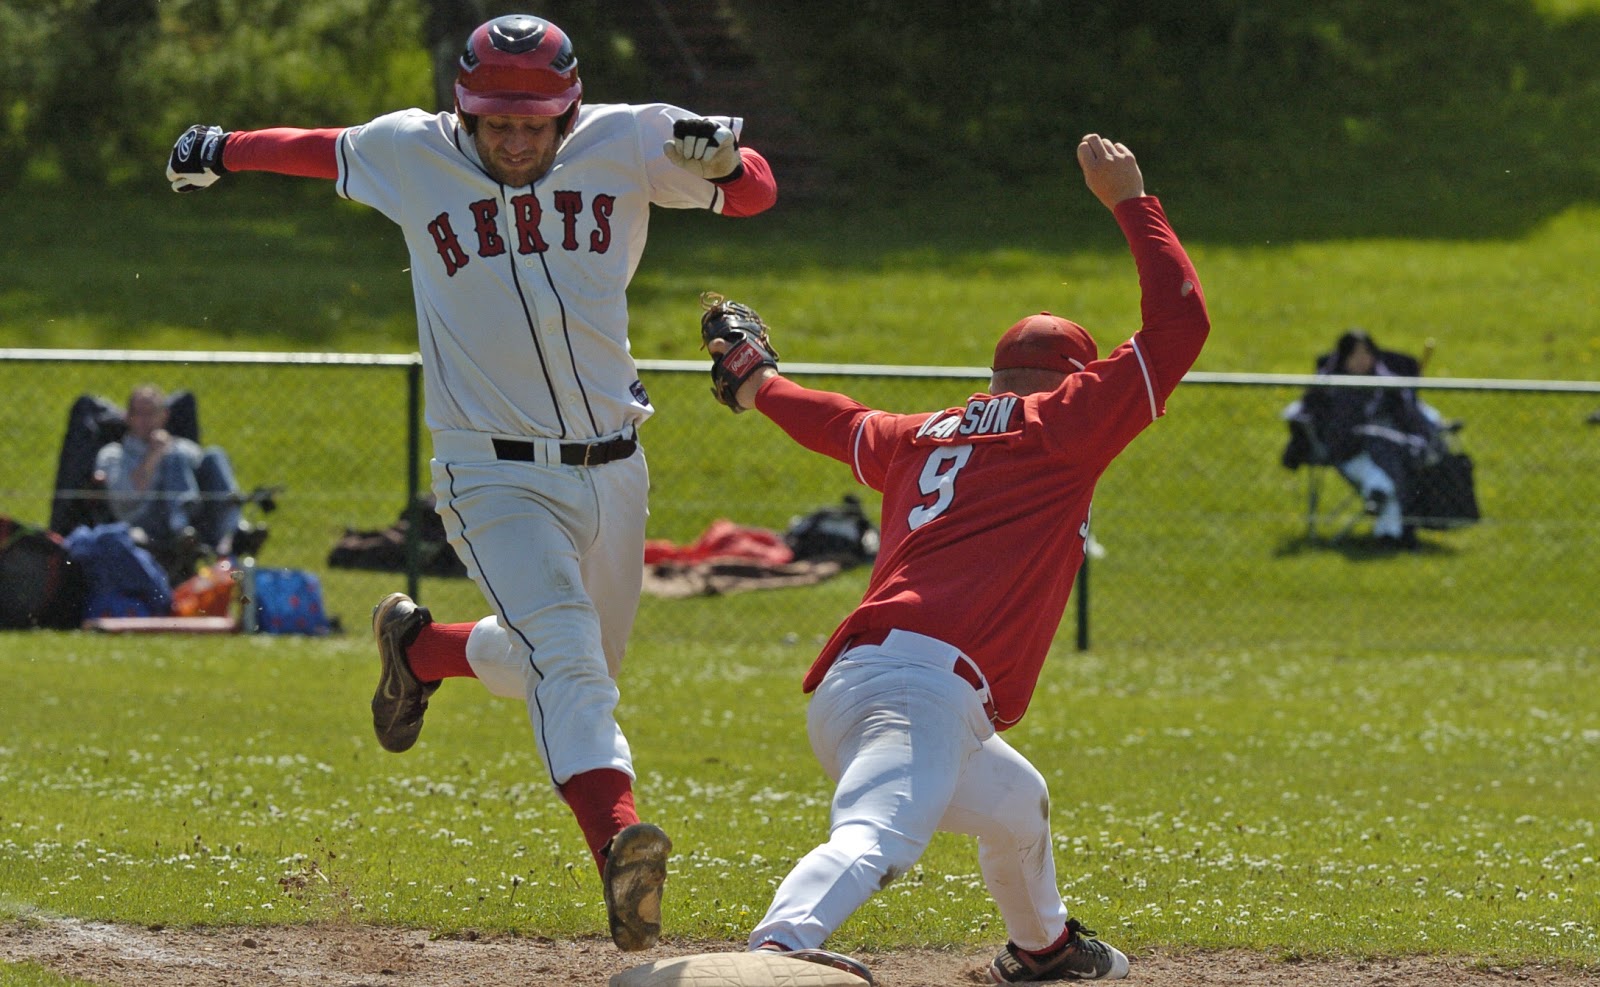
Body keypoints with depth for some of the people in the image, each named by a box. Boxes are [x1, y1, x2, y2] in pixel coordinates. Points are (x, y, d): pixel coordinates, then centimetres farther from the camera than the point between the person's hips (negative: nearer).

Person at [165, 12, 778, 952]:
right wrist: (223, 151, 32)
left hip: (612, 475, 4)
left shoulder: (625, 144, -4)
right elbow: (327, 149, 17)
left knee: (577, 674, 18)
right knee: (568, 661, -25)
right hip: (495, 477, -3)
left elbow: (756, 194, -5)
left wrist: (721, 155, -28)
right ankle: (618, 840, -41)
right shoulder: (410, 153, -3)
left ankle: (420, 646, 43)